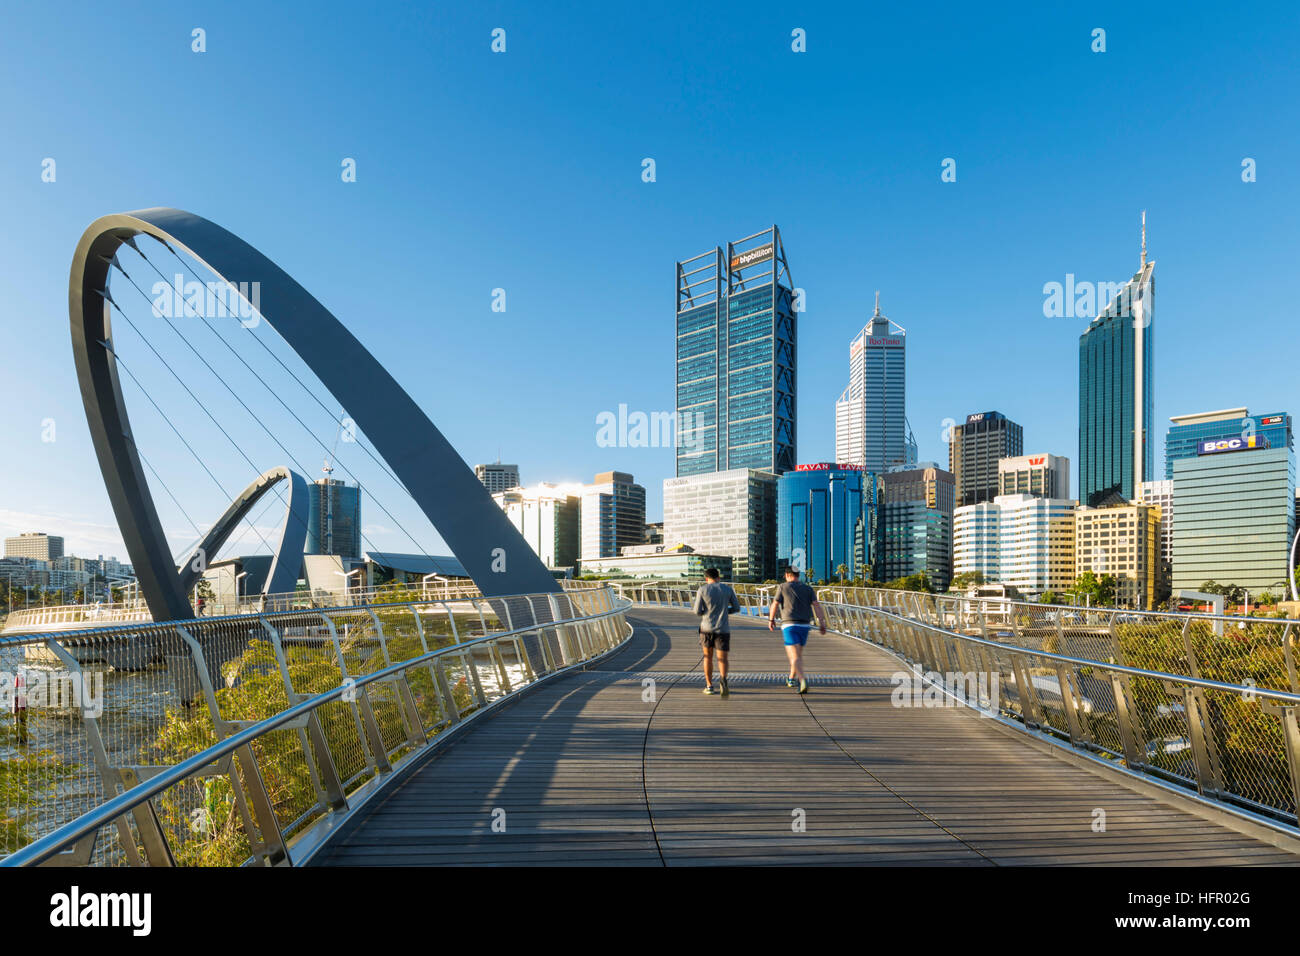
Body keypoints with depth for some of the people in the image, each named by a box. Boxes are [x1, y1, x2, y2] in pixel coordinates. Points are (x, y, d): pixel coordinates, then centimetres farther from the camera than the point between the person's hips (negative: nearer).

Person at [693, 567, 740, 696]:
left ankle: (709, 685, 18)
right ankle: (723, 678, -28)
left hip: (706, 628, 0)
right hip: (723, 629, 0)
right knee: (722, 659, 1)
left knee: (708, 656, 18)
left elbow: (697, 611, -4)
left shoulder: (702, 590, -2)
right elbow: (737, 608, 7)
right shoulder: (728, 589, 3)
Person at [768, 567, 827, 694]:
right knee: (798, 653, 23)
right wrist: (822, 624, -5)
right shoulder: (808, 589, 8)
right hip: (804, 626, 4)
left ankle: (803, 679, -32)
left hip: (789, 626, -4)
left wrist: (771, 620, 18)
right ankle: (791, 679, 37)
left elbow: (775, 605, 2)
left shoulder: (783, 587, 0)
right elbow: (817, 605, -3)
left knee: (794, 656, -10)